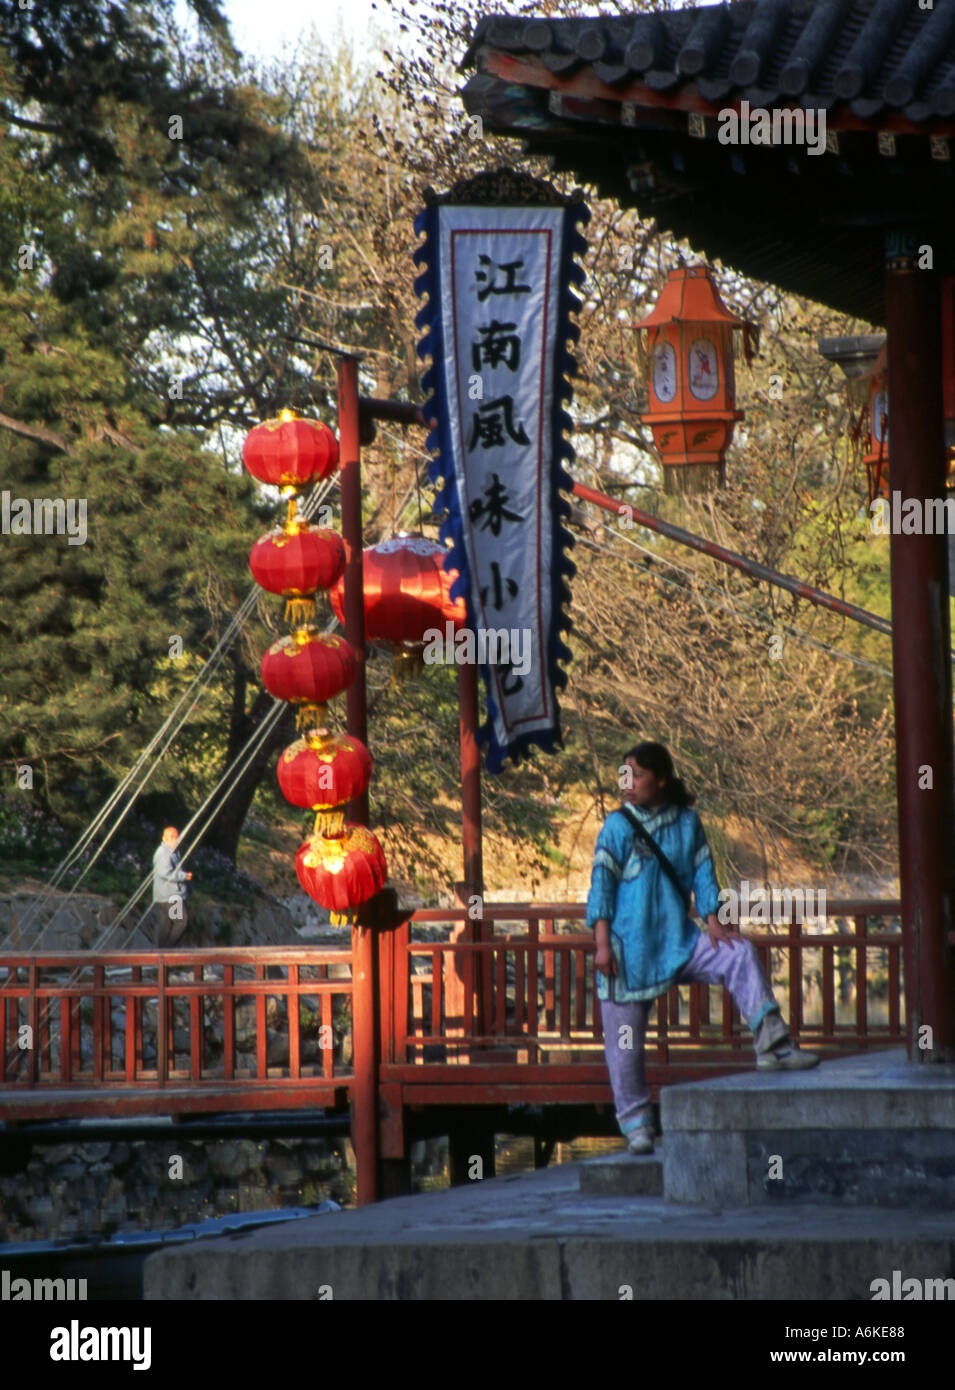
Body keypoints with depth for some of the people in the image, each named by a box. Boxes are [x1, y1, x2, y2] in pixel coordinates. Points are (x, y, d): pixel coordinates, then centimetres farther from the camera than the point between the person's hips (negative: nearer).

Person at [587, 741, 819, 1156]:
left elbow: (701, 873, 7)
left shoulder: (686, 821, 5)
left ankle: (772, 1047, -20)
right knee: (624, 1037, -2)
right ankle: (635, 1121, 10)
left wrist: (713, 922, -8)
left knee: (740, 954, -19)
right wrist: (602, 943, -14)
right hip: (630, 946, -2)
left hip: (679, 939, 2)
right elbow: (601, 884, -6)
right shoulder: (618, 826, -3)